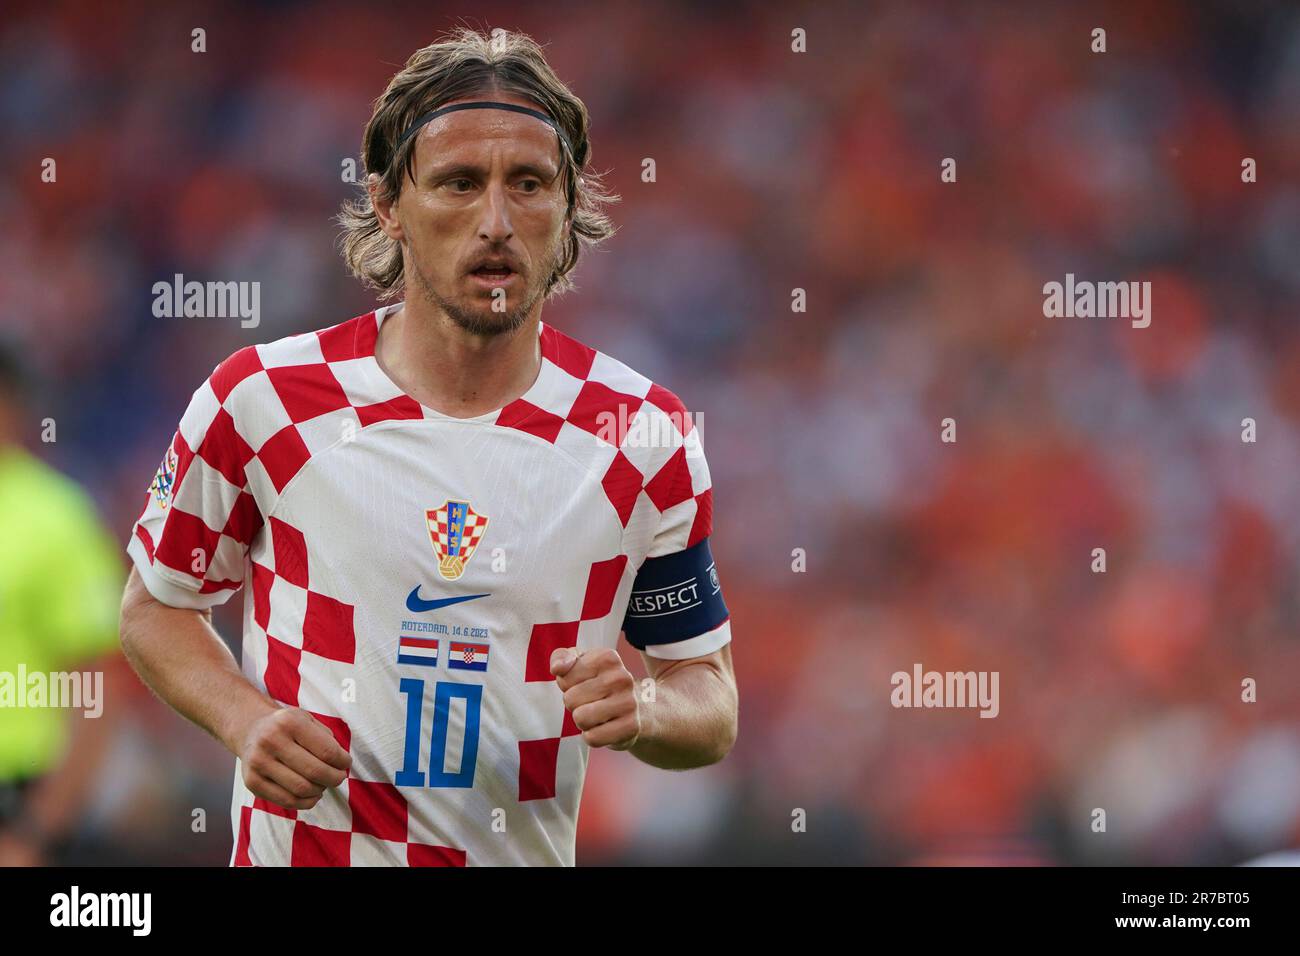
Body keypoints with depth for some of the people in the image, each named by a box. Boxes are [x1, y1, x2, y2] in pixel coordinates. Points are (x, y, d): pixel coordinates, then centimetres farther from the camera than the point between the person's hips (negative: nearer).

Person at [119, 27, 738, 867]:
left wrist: (641, 712, -21)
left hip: (527, 857, 2)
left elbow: (712, 706, 0)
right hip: (296, 851, -1)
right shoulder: (260, 402, -10)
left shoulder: (647, 434, -7)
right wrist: (245, 720, -14)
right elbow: (156, 606, 4)